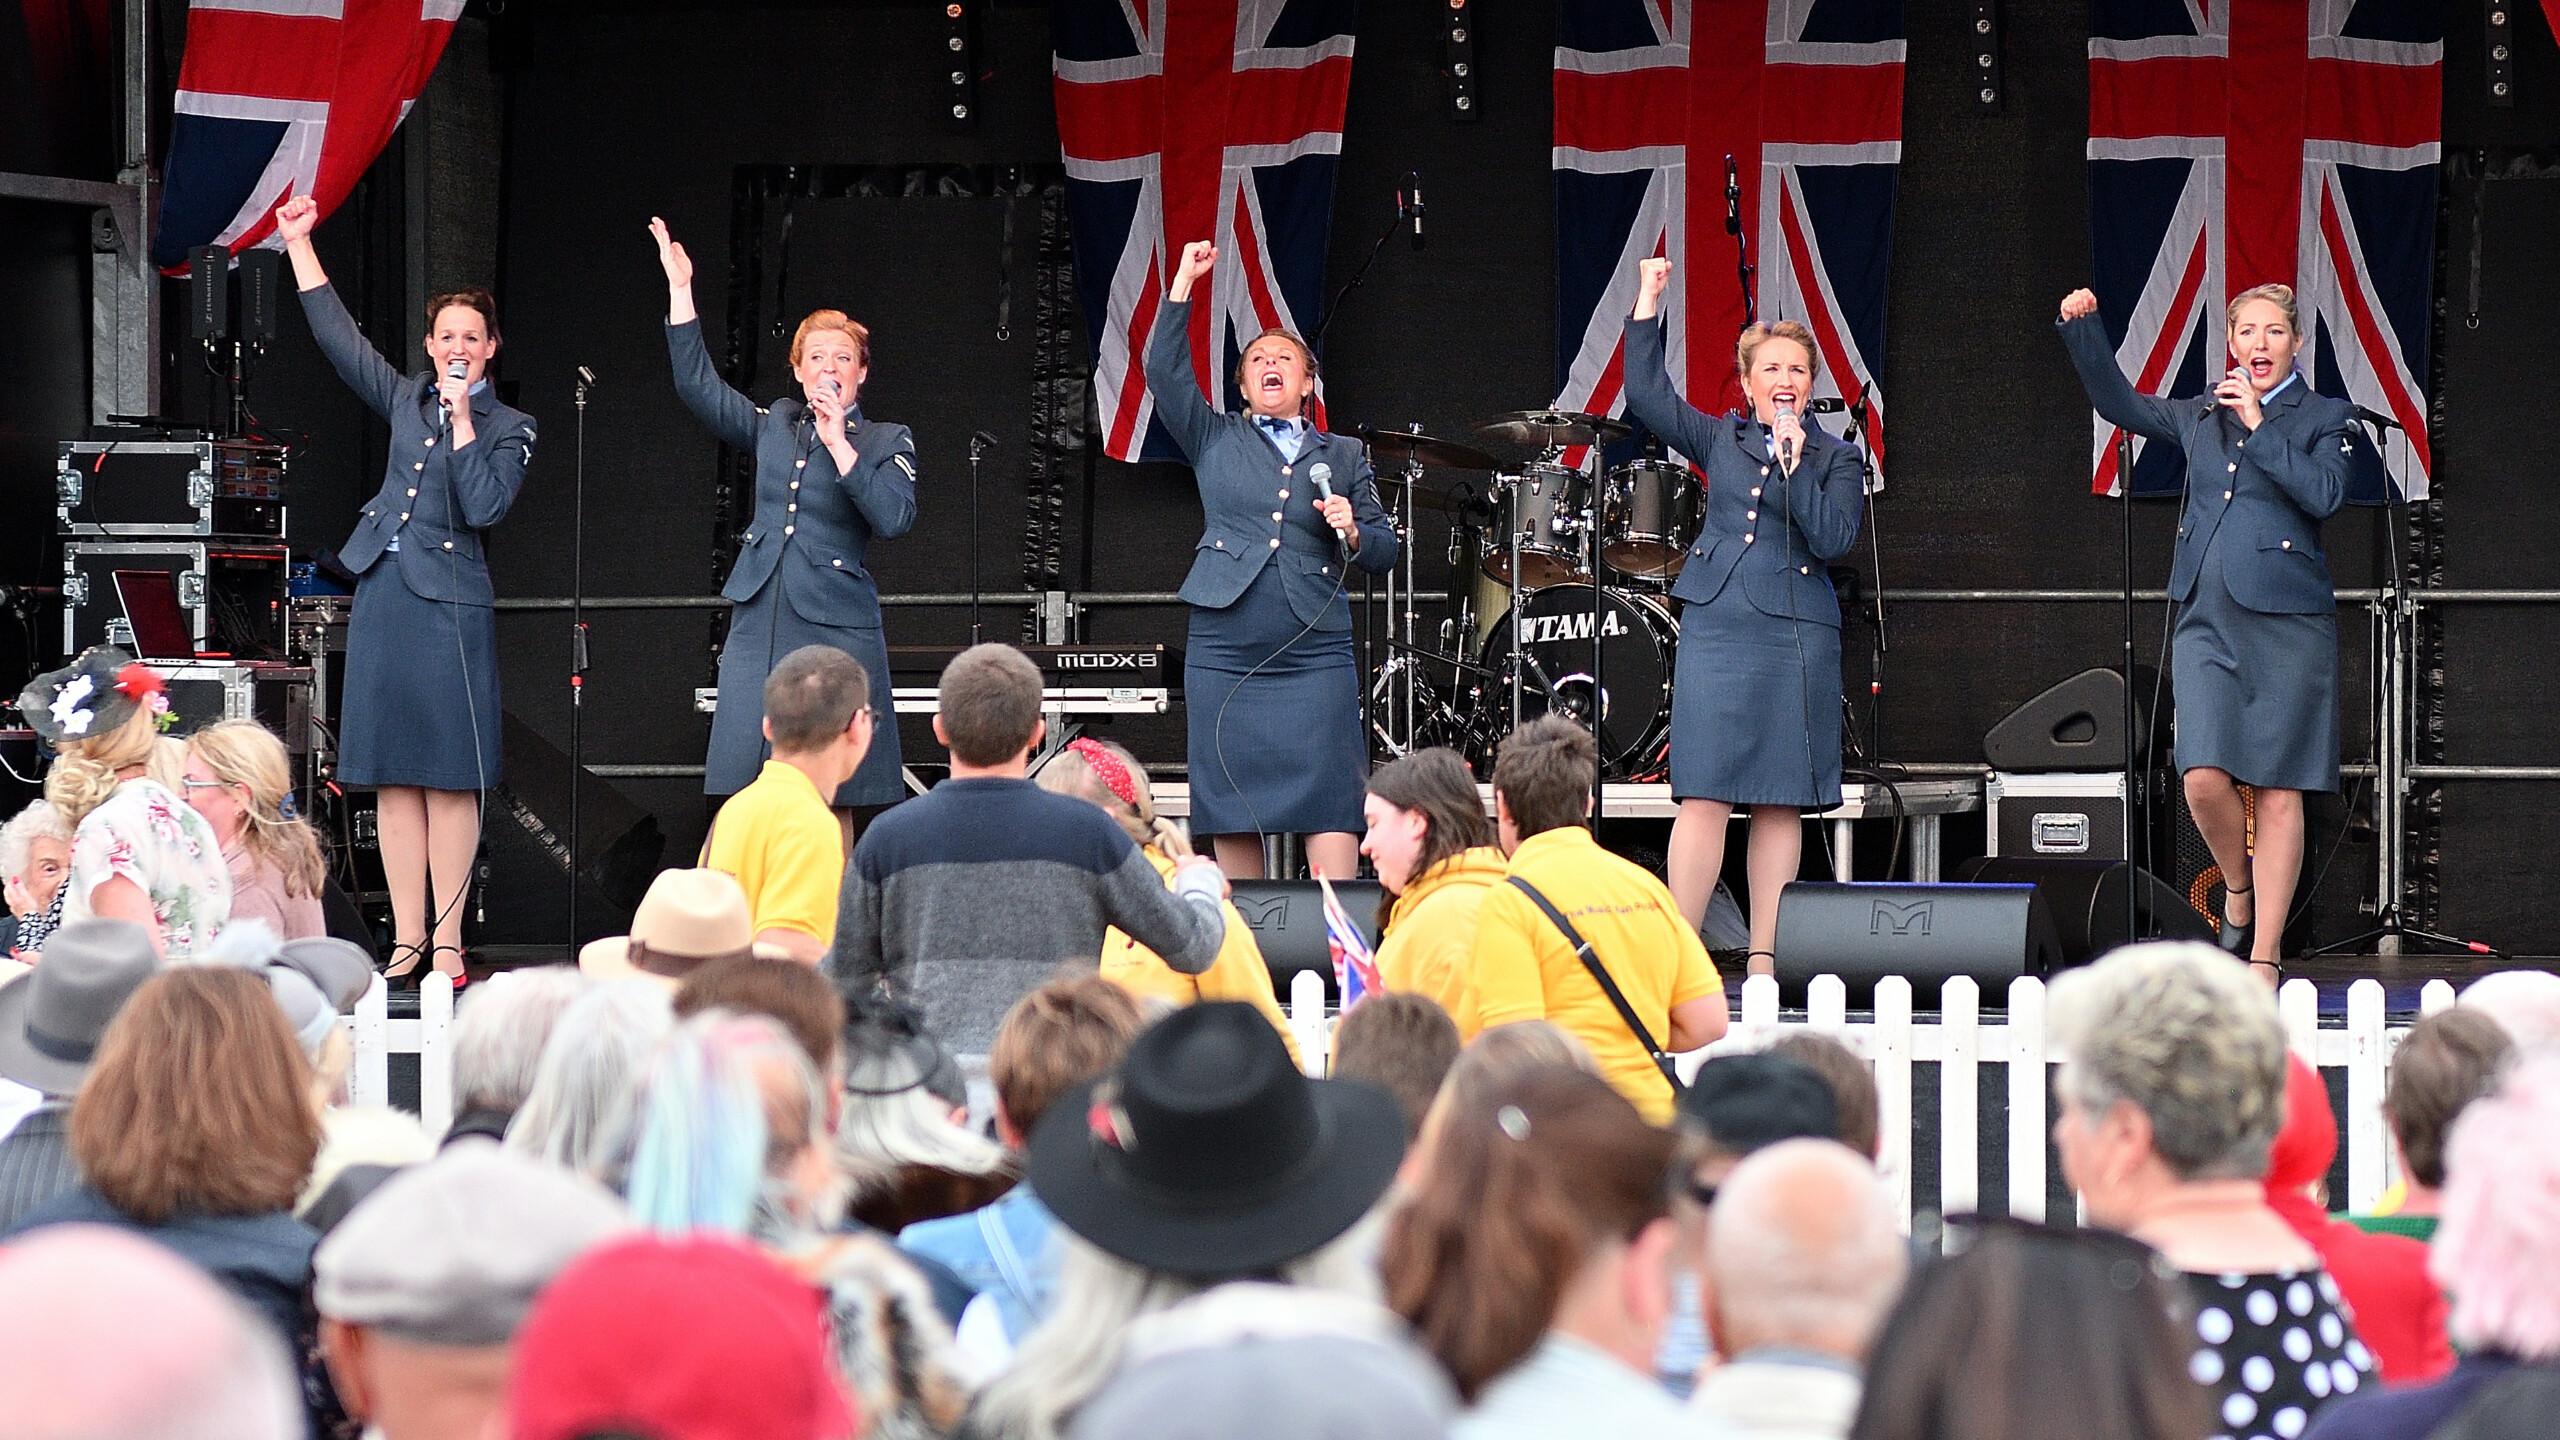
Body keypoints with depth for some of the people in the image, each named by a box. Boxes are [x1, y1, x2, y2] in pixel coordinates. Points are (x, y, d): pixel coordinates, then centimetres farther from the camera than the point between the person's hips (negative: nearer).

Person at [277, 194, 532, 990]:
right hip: (384, 594, 4)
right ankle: (406, 938, 6)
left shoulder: (509, 429, 1)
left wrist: (463, 421, -13)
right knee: (394, 776, 3)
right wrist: (299, 244, 14)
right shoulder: (406, 399, 13)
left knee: (450, 778, -5)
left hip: (451, 603, -4)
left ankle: (447, 940, -2)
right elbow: (339, 336, 15)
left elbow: (484, 506, -13)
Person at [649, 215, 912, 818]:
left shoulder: (887, 441, 4)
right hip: (759, 626, 4)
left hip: (836, 631, -4)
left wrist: (838, 441, -13)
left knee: (833, 800, -7)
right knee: (746, 801, -3)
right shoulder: (776, 424, 16)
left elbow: (893, 518, -12)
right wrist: (680, 289, 6)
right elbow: (698, 387, 10)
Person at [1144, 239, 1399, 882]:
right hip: (1224, 654, 1)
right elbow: (1165, 374, 2)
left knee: (1328, 806, -10)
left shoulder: (1343, 456, 16)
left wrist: (1352, 532, -7)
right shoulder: (1216, 441, 15)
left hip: (1315, 654, -1)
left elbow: (1385, 551, 15)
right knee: (1232, 812, -1)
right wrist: (1183, 286, -1)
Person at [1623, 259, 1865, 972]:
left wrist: (1794, 465, -12)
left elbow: (1832, 539, -5)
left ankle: (1764, 959, 3)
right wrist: (1648, 305, 5)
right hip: (1714, 626, 0)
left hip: (1796, 637, 0)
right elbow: (1647, 395, 7)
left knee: (1780, 802, 0)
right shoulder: (1719, 440, 13)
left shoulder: (1836, 458, 8)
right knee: (1703, 794, -7)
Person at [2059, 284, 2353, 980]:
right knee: (2204, 778, -12)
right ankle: (2236, 890, 17)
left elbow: (2324, 495, -13)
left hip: (2287, 623, -3)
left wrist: (2259, 423, -13)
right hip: (2207, 619, 3)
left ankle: (2264, 958, 3)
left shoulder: (2325, 418, 3)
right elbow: (2119, 402, 26)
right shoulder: (2202, 416, 15)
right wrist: (2082, 329, 15)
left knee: (2276, 790, -2)